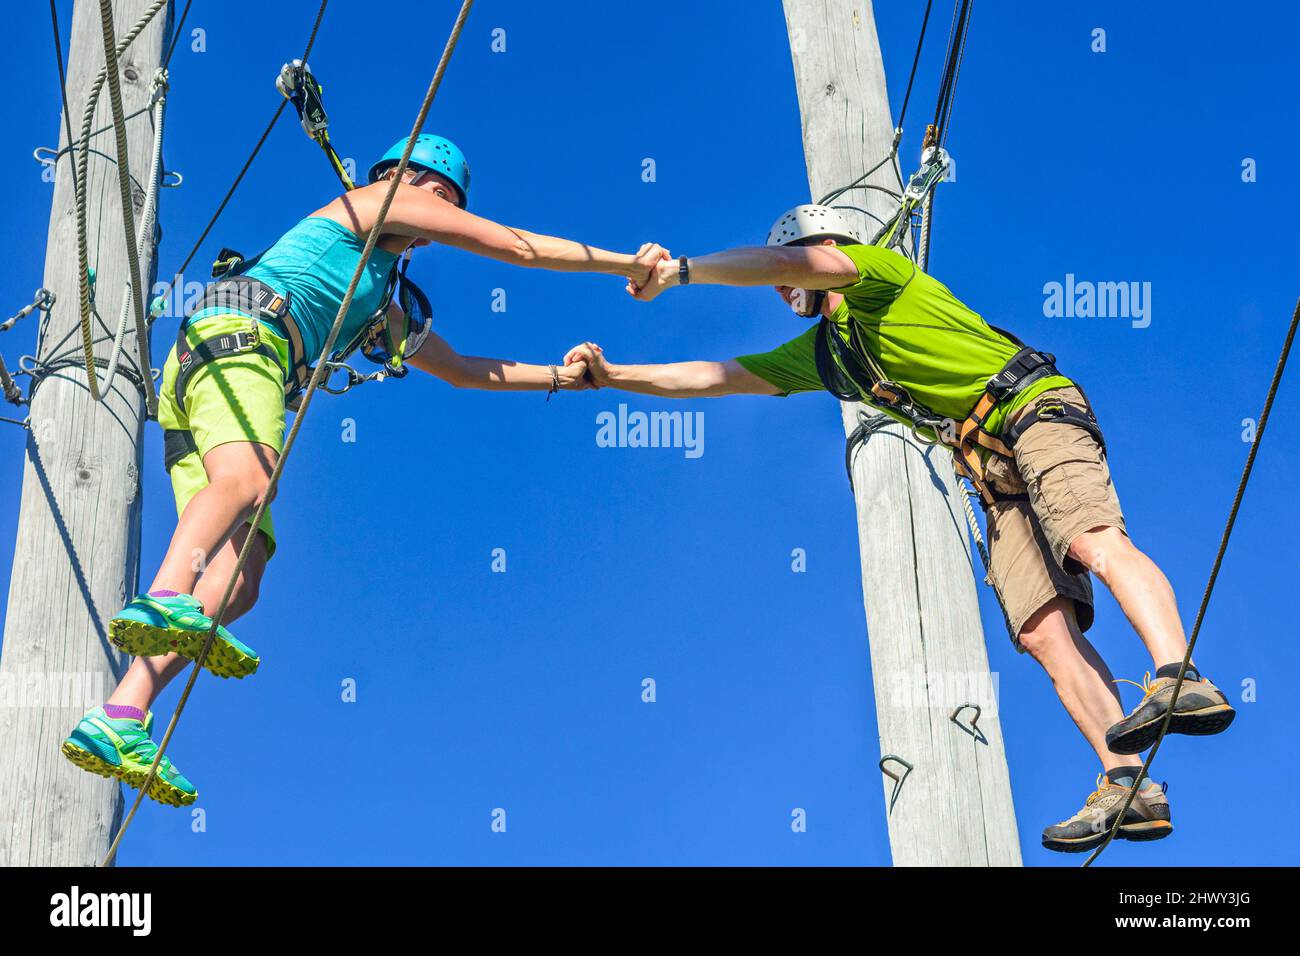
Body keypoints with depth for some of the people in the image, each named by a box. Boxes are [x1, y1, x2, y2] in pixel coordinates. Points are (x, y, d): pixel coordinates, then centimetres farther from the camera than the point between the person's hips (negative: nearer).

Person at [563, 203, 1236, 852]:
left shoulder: (880, 271, 1)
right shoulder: (817, 354, 23)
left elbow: (790, 260, -17)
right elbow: (716, 376, 23)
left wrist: (681, 270, -10)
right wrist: (611, 376, 17)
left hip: (1039, 411, -6)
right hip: (993, 474, 6)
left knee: (1098, 542, -32)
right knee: (1043, 631, -13)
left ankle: (1182, 679, -50)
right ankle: (1128, 787, -24)